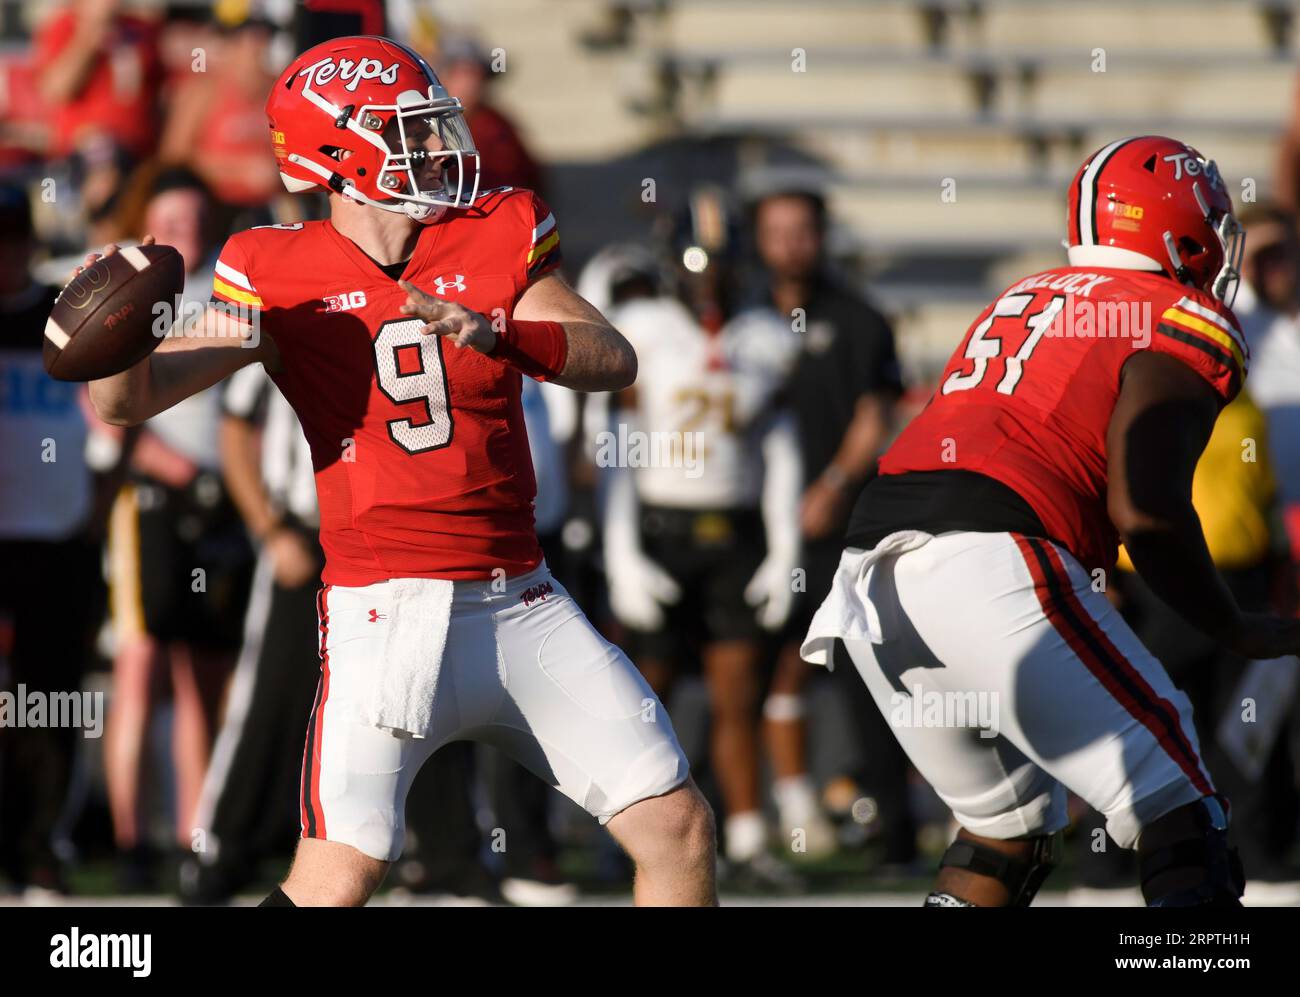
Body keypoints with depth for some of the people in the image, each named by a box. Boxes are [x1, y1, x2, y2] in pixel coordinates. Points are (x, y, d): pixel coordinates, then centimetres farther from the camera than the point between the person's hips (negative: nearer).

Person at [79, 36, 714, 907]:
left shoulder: (496, 239, 5)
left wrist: (496, 333, -21)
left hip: (521, 599, 4)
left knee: (679, 829, 4)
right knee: (336, 880, -16)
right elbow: (133, 399, -6)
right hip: (386, 606, -4)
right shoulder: (283, 277, -3)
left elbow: (613, 361, -4)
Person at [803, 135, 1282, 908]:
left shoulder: (1021, 302, 28)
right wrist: (1239, 632, 4)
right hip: (994, 562, -8)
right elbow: (1146, 509, -8)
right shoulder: (1184, 324, 4)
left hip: (872, 569, 8)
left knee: (1007, 829, 23)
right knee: (1182, 823, -4)